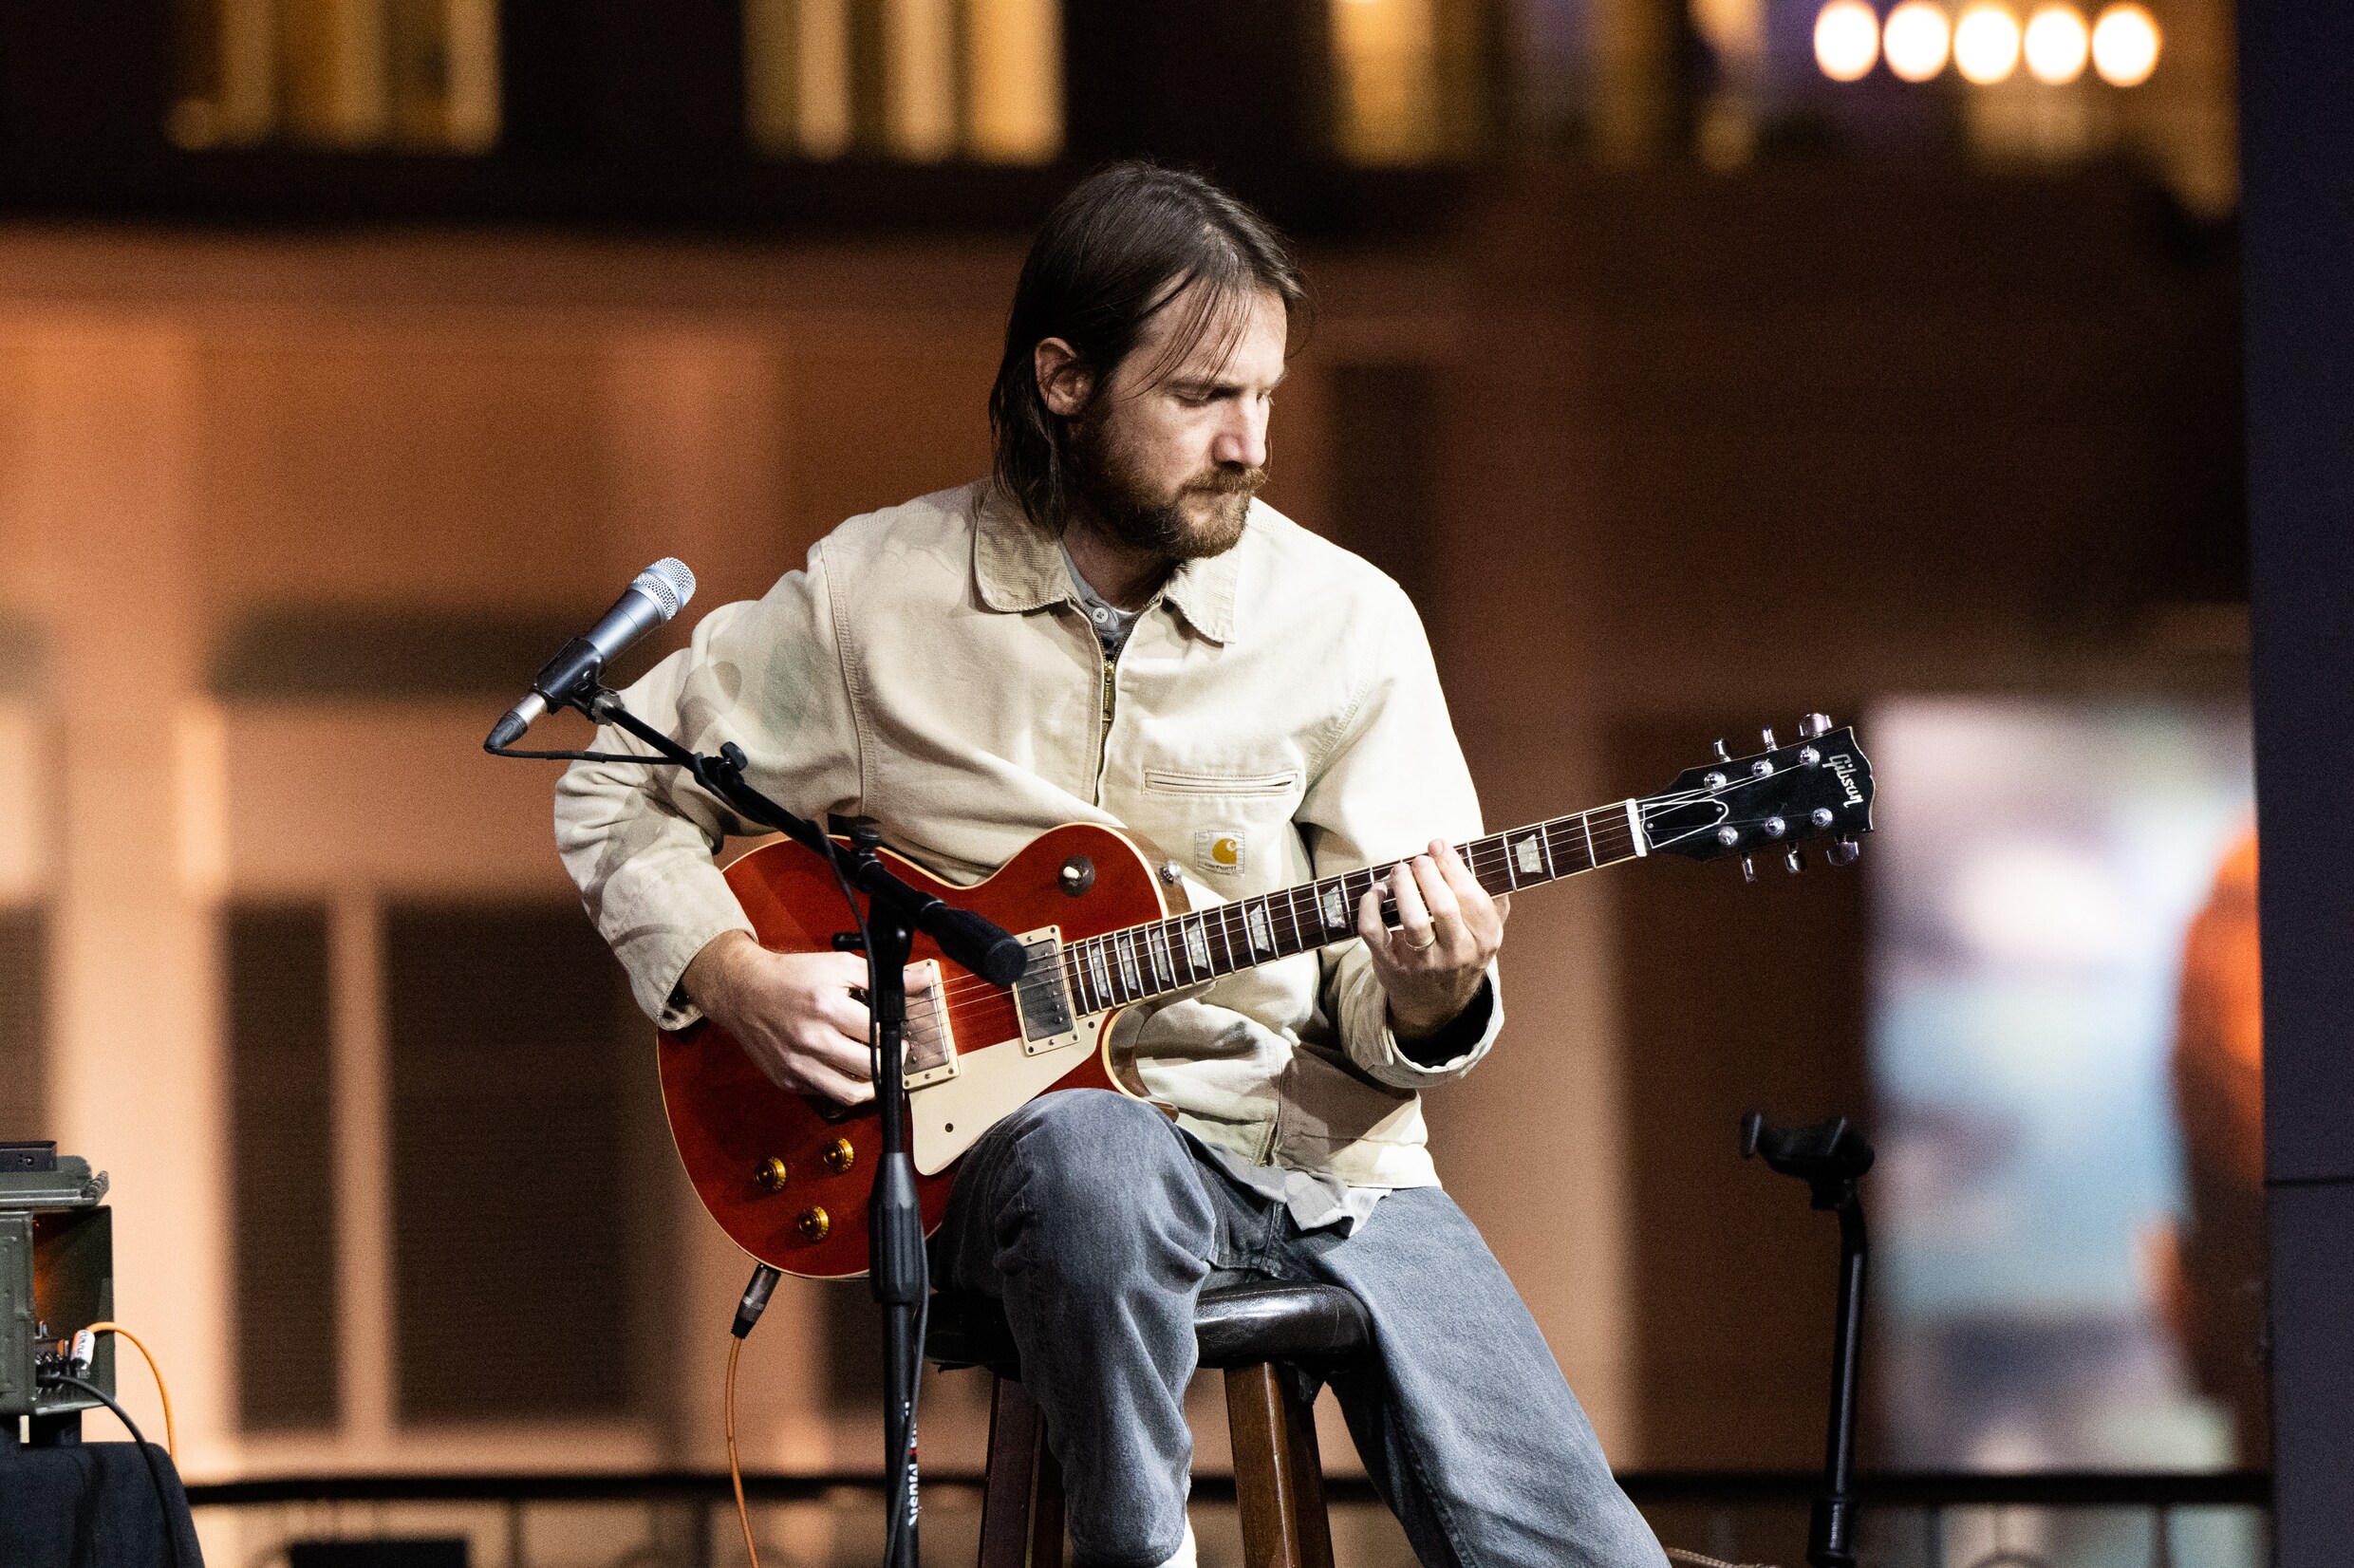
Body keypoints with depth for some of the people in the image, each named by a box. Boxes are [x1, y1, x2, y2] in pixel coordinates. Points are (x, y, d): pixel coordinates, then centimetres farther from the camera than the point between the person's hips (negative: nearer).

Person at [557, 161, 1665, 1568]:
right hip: (1013, 1129, -2)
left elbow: (1371, 1009, 4)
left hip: (1321, 1145, 2)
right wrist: (730, 973, -5)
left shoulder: (1350, 622, 1)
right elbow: (617, 787, 12)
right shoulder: (875, 596, -1)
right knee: (1099, 1167, -41)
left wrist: (1428, 1004, -20)